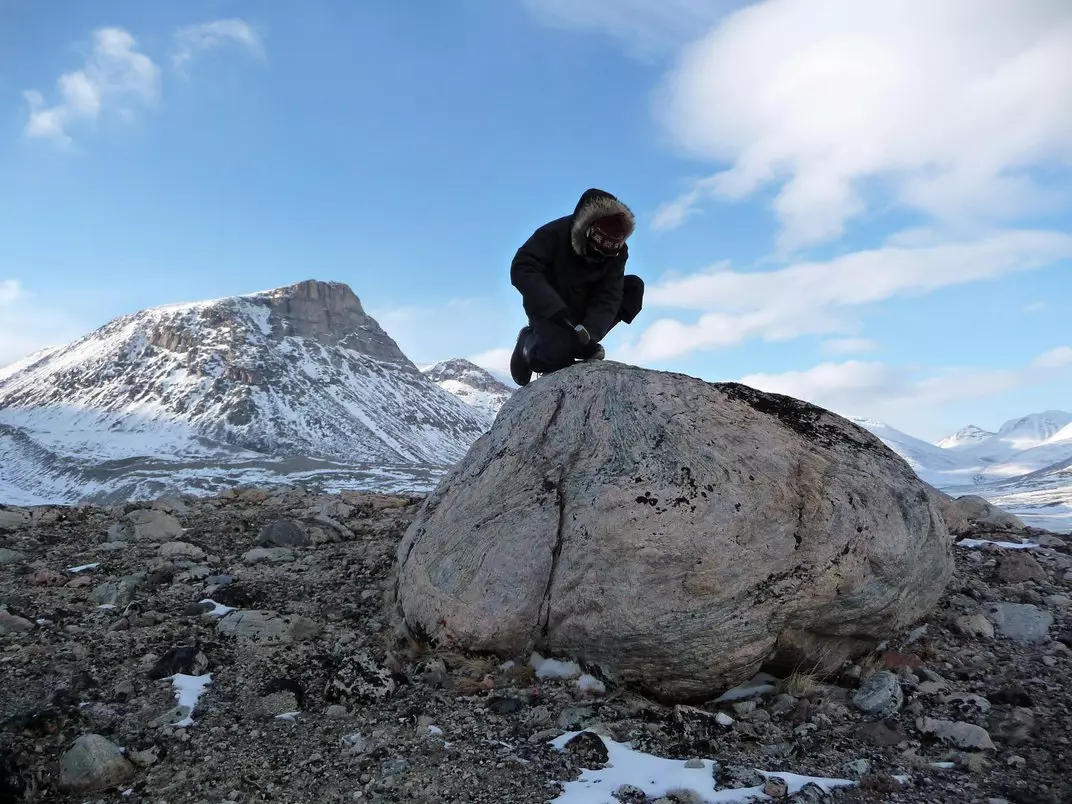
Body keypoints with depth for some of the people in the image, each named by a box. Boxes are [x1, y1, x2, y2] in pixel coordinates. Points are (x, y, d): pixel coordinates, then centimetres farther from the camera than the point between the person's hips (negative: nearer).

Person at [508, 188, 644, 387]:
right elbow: (522, 269, -32)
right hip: (548, 309, -5)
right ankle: (530, 345, 5)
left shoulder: (617, 253, -14)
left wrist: (588, 332, -37)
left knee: (634, 287, -12)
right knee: (559, 354, -34)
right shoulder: (557, 233, -25)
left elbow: (608, 298, -20)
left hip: (583, 307, 6)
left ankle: (577, 341, -7)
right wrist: (556, 310, -42)